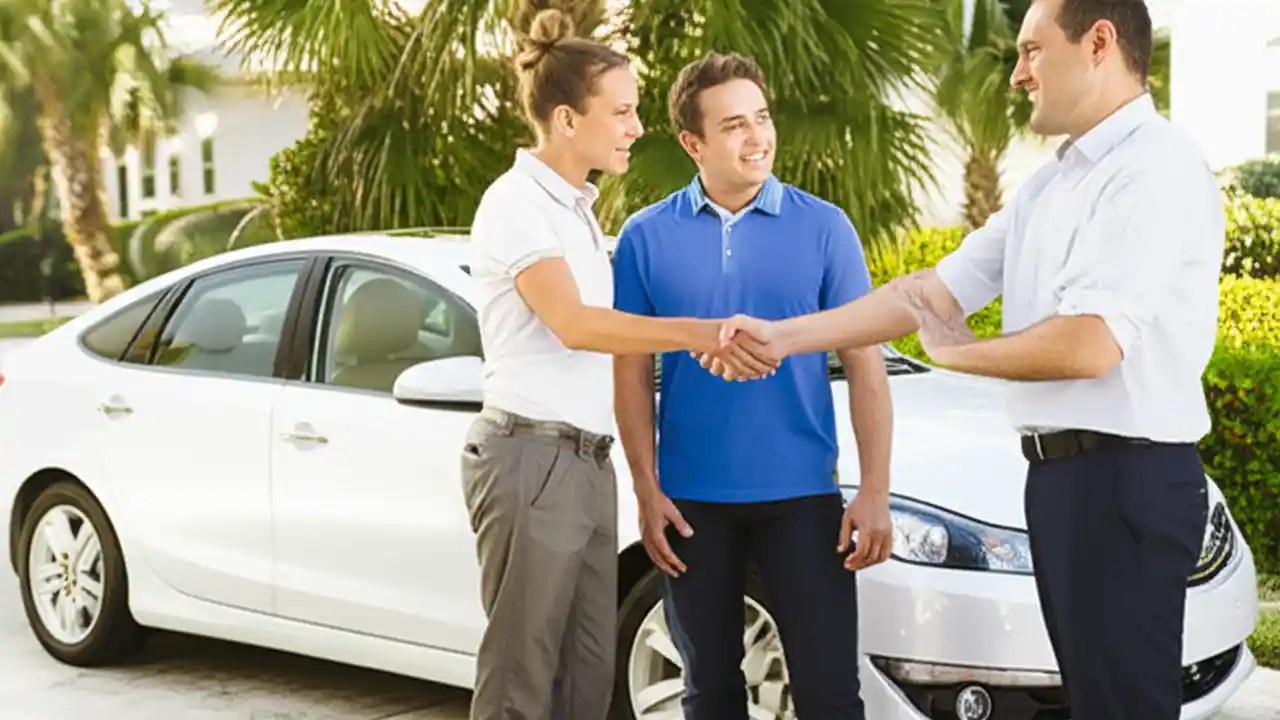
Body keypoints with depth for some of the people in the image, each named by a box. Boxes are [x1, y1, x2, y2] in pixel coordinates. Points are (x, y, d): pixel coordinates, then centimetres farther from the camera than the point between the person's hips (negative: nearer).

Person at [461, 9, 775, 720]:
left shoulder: (577, 208, 18)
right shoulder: (516, 202, -9)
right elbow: (572, 323, -21)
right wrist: (696, 331, -24)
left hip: (587, 463, 9)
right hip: (531, 459, -9)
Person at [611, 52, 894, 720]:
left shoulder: (824, 226, -2)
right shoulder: (646, 236, 0)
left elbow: (864, 364, -2)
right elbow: (632, 375, 3)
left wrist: (875, 491, -8)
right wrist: (648, 492, -3)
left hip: (802, 495, -1)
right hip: (693, 501, 1)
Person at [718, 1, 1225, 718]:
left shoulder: (1156, 169, -15)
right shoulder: (1051, 184, 15)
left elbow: (1087, 347, -23)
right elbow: (935, 290, 13)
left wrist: (956, 352, -5)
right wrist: (783, 336, 7)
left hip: (1127, 478, -9)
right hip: (1063, 471, 9)